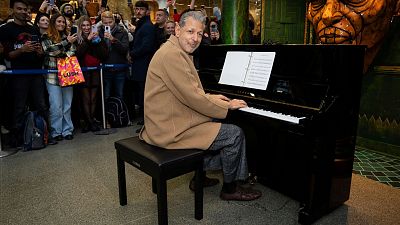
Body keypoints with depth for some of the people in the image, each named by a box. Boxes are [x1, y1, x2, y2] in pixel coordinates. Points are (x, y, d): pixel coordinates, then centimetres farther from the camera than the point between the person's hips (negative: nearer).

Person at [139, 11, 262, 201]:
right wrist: (228, 105, -9)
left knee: (212, 122, 28)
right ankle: (230, 189, 13)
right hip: (171, 129, -11)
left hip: (166, 121, 11)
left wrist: (212, 98, 20)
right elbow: (192, 97, -22)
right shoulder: (172, 54, -20)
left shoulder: (177, 51, 15)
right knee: (235, 134, -7)